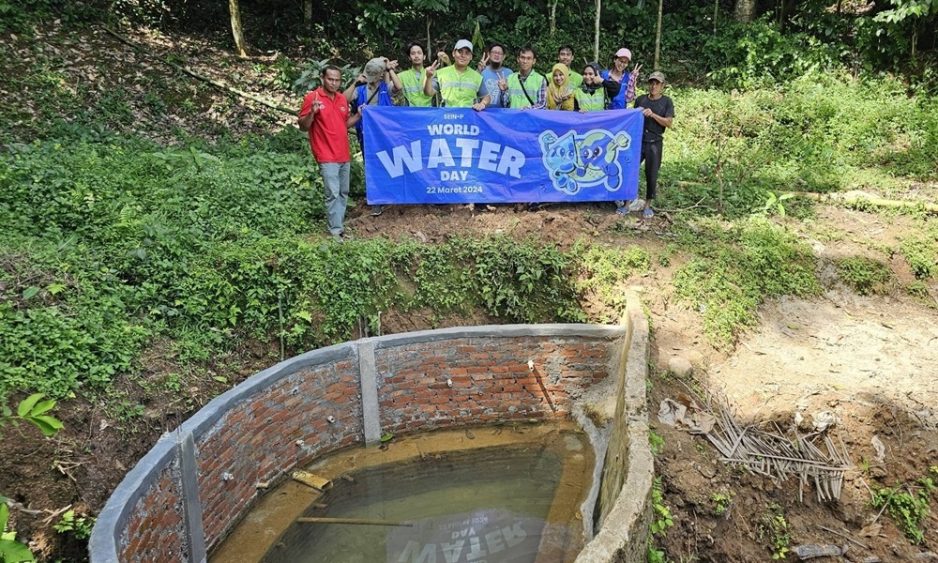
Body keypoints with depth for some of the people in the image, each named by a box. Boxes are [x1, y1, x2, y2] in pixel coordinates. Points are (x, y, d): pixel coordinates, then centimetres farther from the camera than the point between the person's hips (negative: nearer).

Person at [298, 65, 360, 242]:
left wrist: (358, 115, 4)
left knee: (344, 193, 11)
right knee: (333, 194, -9)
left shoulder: (342, 99, 10)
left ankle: (339, 224, 22)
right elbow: (302, 127, -7)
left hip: (344, 155, 7)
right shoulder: (312, 97, -8)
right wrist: (312, 113, -25)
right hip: (327, 156, -7)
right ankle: (336, 230, -2)